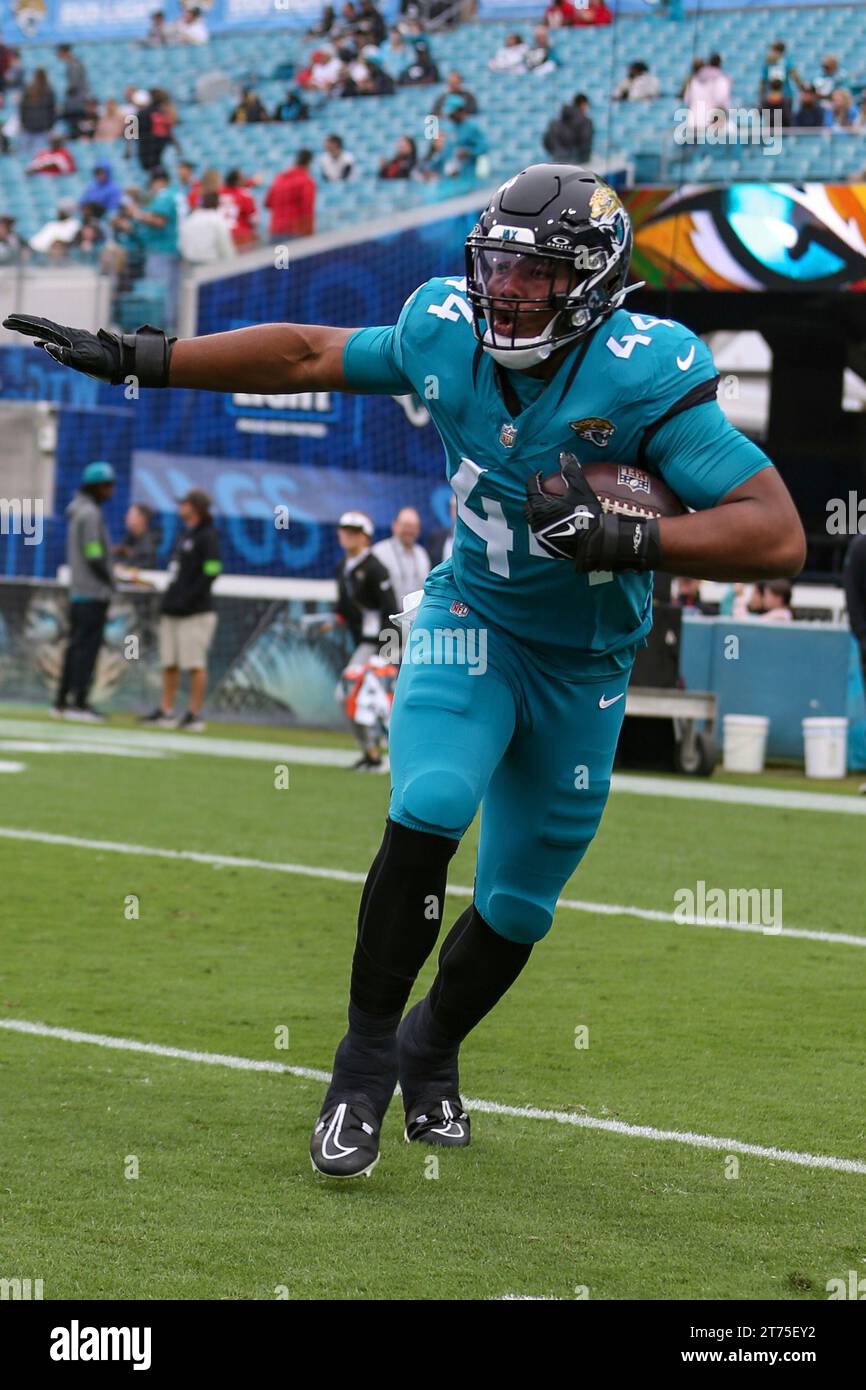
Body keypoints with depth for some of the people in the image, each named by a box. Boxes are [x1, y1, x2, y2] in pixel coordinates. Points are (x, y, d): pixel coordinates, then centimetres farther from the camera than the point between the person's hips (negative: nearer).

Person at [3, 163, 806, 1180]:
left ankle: (430, 1052, 40)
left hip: (584, 671, -1)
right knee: (430, 809, -26)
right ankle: (365, 1059, -11)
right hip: (471, 622, 1)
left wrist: (623, 539, -40)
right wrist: (137, 361, 3)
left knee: (518, 905, 10)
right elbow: (309, 354, 4)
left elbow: (779, 536, -29)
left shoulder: (645, 377, -26)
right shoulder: (447, 334, -14)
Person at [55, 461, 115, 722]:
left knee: (77, 645, 12)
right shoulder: (90, 513, -14)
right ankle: (80, 703, -10)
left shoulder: (78, 511, 16)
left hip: (78, 591, 10)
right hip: (95, 592, -10)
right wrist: (110, 581, -7)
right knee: (88, 645, -8)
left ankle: (61, 702, 13)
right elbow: (93, 555, -19)